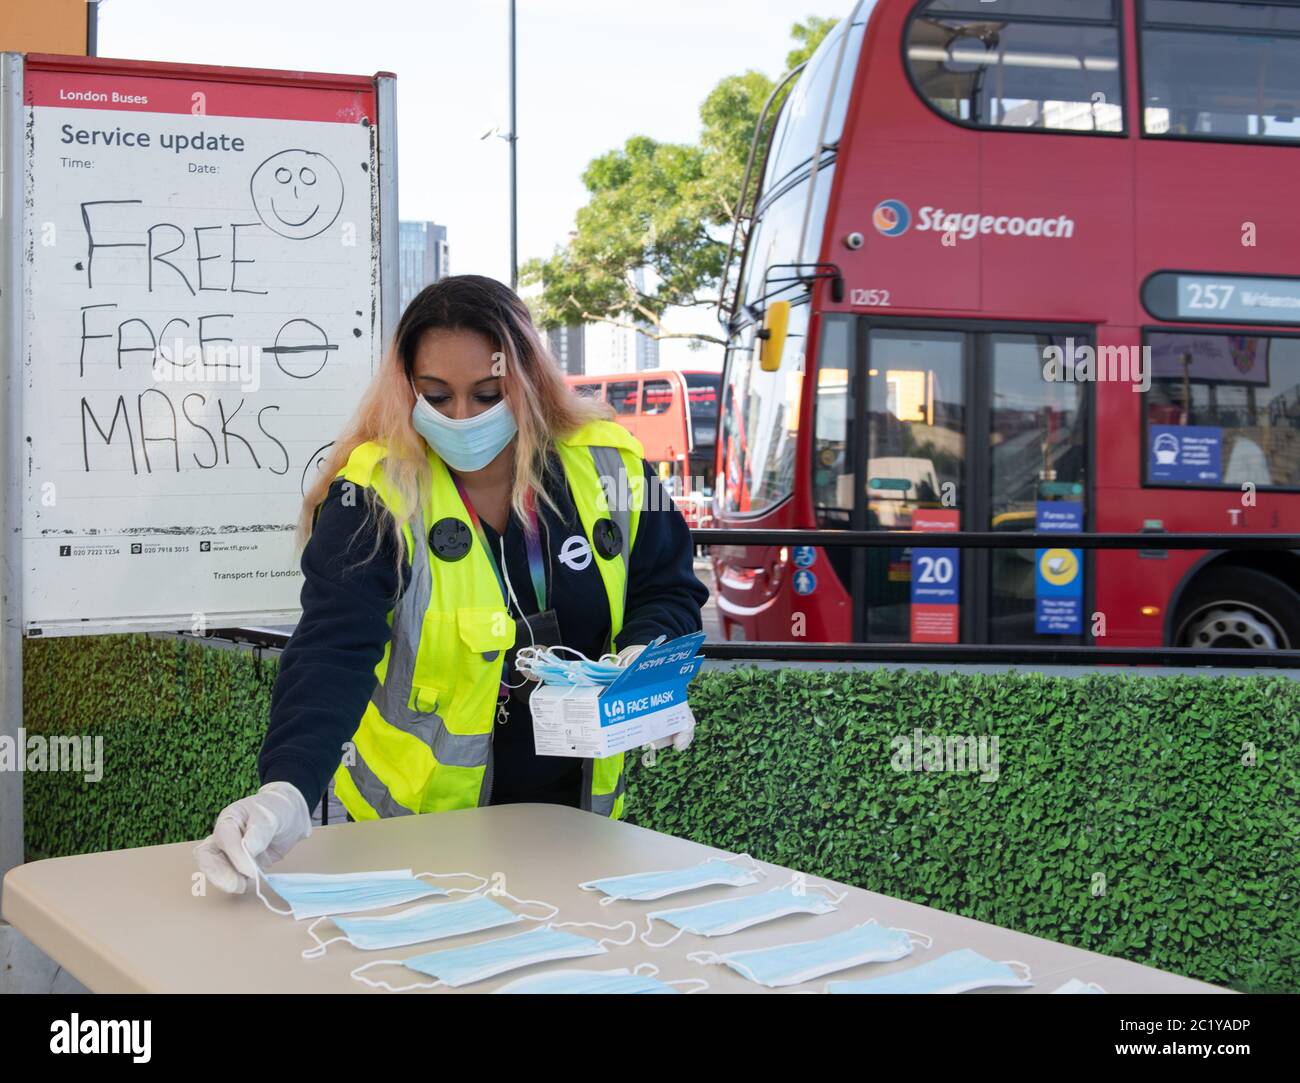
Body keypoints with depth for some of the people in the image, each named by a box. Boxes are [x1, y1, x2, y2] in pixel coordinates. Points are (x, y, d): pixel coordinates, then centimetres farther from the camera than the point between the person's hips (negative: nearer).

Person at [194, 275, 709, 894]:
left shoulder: (608, 467, -9)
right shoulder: (376, 495, -19)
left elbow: (669, 591, 3)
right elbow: (333, 652, -30)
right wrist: (287, 791, -46)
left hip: (578, 806, 3)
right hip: (419, 823, -3)